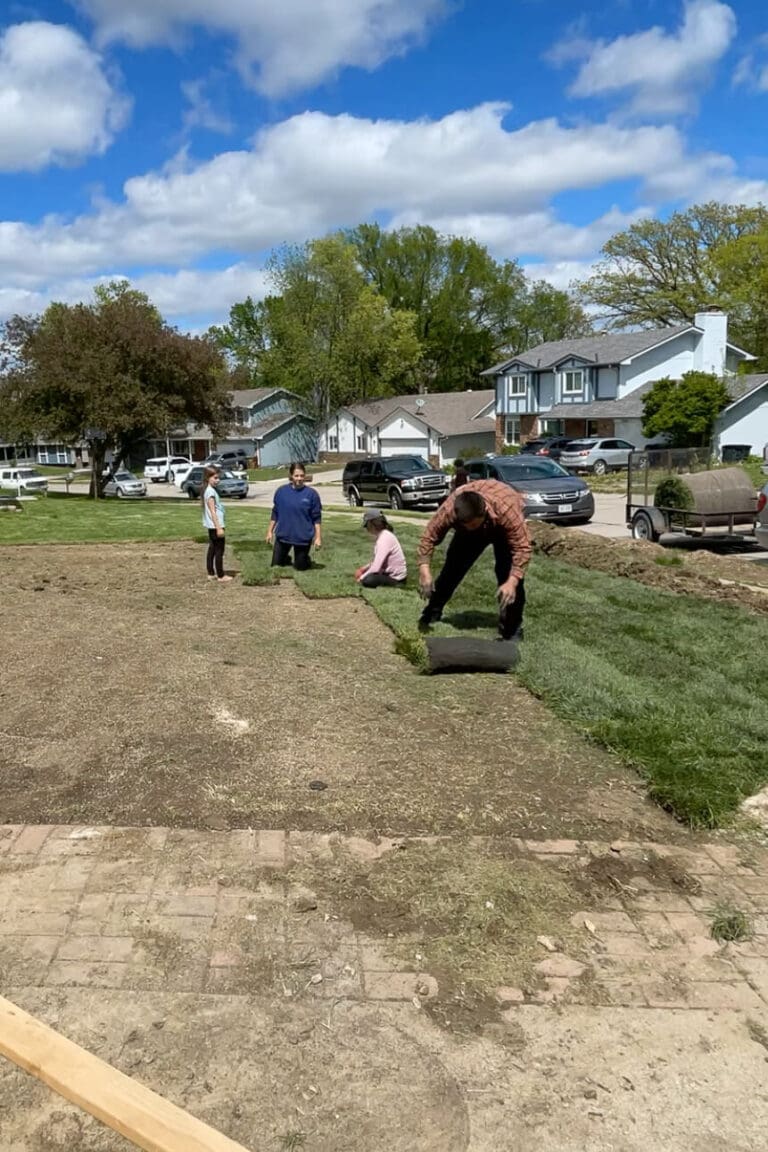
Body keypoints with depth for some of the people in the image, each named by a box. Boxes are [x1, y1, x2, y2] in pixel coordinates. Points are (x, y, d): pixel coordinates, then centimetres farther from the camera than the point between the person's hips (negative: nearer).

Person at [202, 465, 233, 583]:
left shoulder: (208, 490, 13)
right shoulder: (211, 491, -18)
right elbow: (212, 511, -22)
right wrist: (219, 527, -24)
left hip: (212, 526, 10)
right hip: (215, 525, -10)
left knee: (212, 549, 14)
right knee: (219, 551, -4)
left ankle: (211, 574, 21)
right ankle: (220, 576, -1)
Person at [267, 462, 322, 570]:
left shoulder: (311, 494, -9)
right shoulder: (281, 491, -2)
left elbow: (317, 518, -6)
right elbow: (275, 513, 7)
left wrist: (318, 537, -8)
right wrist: (270, 531, 7)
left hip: (303, 537, -2)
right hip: (283, 534, 2)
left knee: (300, 567, 10)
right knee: (275, 565, 10)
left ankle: (306, 560, 44)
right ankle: (286, 559, 42)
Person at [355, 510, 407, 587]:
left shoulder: (384, 539, -24)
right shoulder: (383, 535, 6)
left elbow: (376, 567, -27)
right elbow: (378, 561, 14)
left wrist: (362, 578, -15)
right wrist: (365, 567, 2)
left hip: (396, 578, -10)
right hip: (389, 572, 10)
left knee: (367, 580, -31)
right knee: (359, 572, 11)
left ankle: (394, 585, -13)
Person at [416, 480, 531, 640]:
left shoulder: (506, 510, -47)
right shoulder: (448, 510, -39)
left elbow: (522, 547, -42)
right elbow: (429, 536, -27)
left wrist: (512, 582, -51)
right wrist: (424, 569, -39)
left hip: (502, 527, -3)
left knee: (508, 574, -17)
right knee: (453, 566, 0)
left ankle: (512, 631, -6)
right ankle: (432, 613, 20)